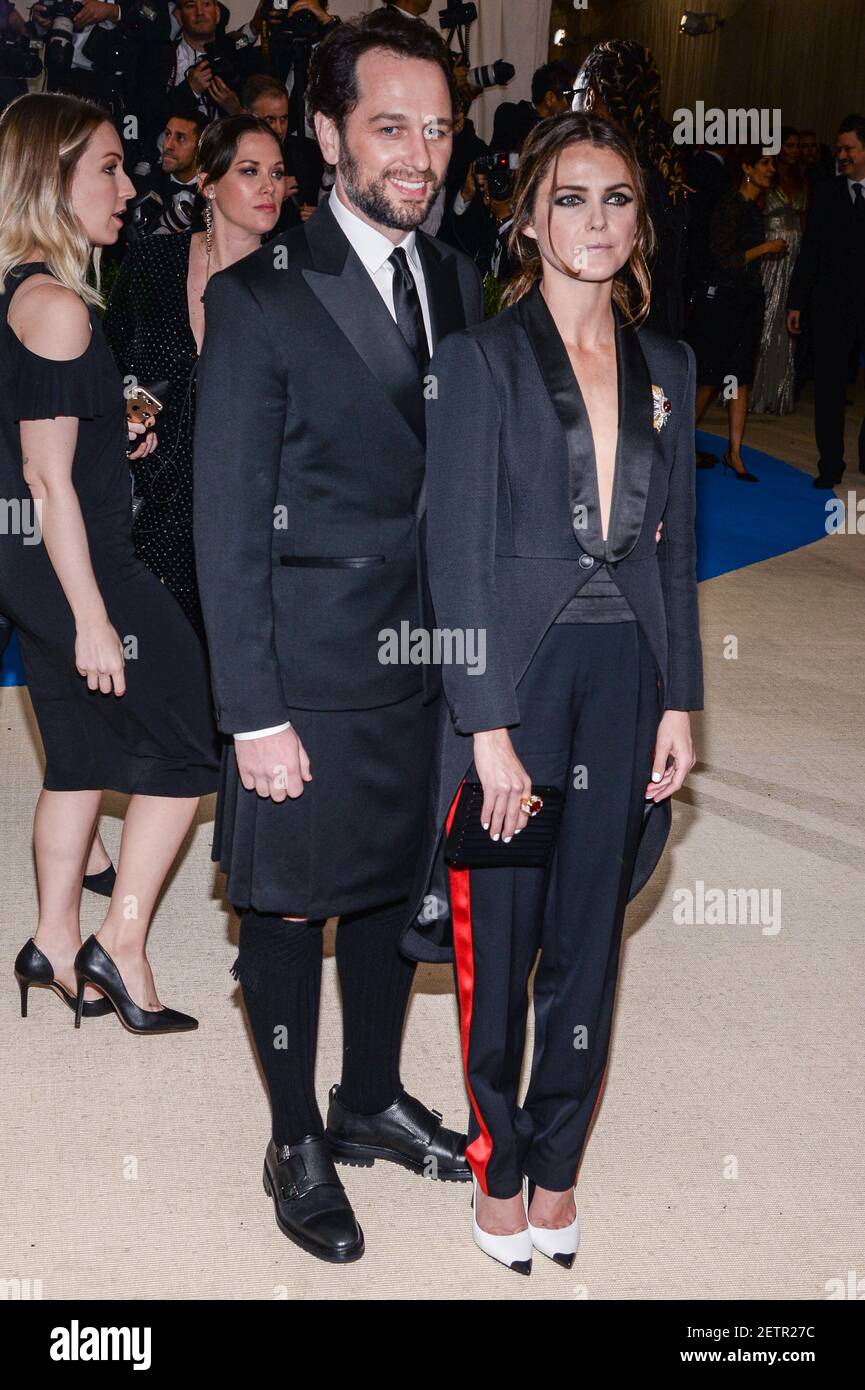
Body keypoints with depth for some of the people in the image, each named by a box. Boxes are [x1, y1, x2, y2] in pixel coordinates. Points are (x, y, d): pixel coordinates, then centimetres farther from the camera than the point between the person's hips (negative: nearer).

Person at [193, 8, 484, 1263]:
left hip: (426, 666, 6)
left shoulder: (458, 284, 6)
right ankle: (297, 1145, 30)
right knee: (288, 911, 9)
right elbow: (228, 528, -12)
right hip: (308, 679, -5)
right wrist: (254, 713, -14)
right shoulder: (259, 299, -12)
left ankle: (371, 1104, 40)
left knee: (391, 890, 19)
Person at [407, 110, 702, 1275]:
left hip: (627, 678, 4)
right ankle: (498, 1169, 24)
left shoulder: (664, 367, 10)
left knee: (591, 940, 11)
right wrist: (489, 728, -14)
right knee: (501, 940, 5)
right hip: (516, 674, -4)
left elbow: (676, 546, 12)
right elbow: (460, 553, -9)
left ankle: (557, 1171, 27)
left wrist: (679, 703, 6)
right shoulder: (481, 358, -4)